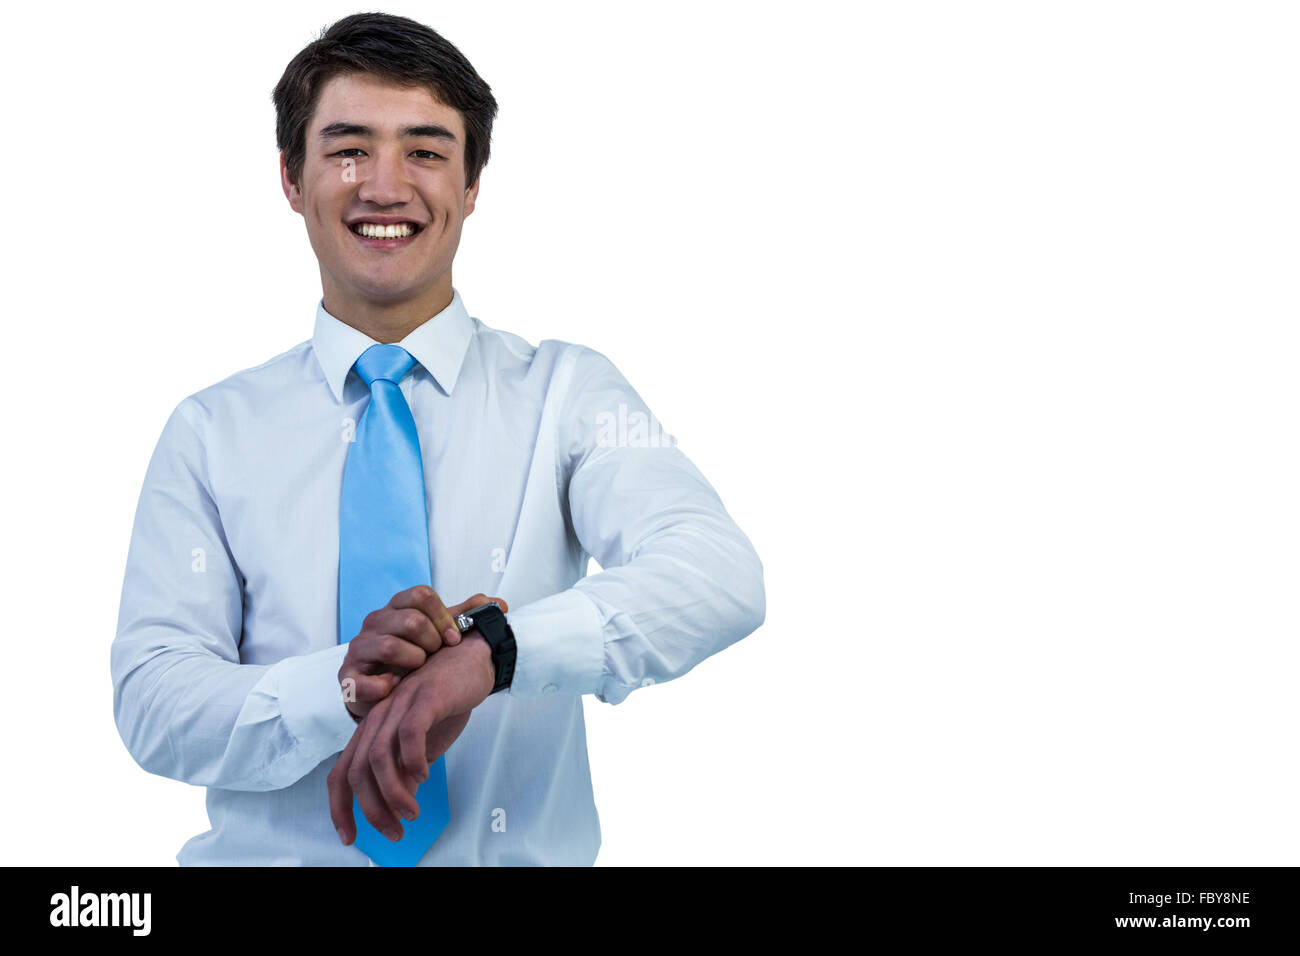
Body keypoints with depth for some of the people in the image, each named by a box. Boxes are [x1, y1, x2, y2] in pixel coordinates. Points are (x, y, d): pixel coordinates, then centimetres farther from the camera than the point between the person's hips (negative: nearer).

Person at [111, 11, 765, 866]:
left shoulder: (566, 394, 0)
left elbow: (722, 576, -16)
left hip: (522, 855, 0)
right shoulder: (211, 434, 4)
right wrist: (344, 681, -22)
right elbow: (152, 701, -4)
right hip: (274, 855, 1)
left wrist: (486, 649, -30)